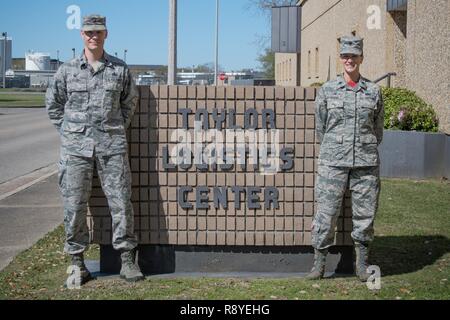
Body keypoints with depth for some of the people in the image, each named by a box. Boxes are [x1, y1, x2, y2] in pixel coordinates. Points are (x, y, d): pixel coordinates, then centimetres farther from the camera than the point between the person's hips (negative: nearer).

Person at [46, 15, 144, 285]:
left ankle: (128, 260, 10)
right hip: (76, 146, 0)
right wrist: (68, 132, 10)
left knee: (121, 202, -1)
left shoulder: (120, 69, 6)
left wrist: (118, 129, 11)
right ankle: (77, 262, 13)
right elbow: (53, 103, 16)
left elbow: (130, 101, 19)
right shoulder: (68, 70, 6)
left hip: (112, 146, 0)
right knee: (74, 205, 1)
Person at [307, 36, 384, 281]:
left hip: (366, 161, 1)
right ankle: (319, 263, 7)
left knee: (365, 211, 4)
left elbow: (378, 129, 15)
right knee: (326, 211, -3)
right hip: (333, 160, -1)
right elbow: (320, 128, 11)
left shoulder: (373, 91, 7)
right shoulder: (327, 90, 4)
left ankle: (362, 265, 18)